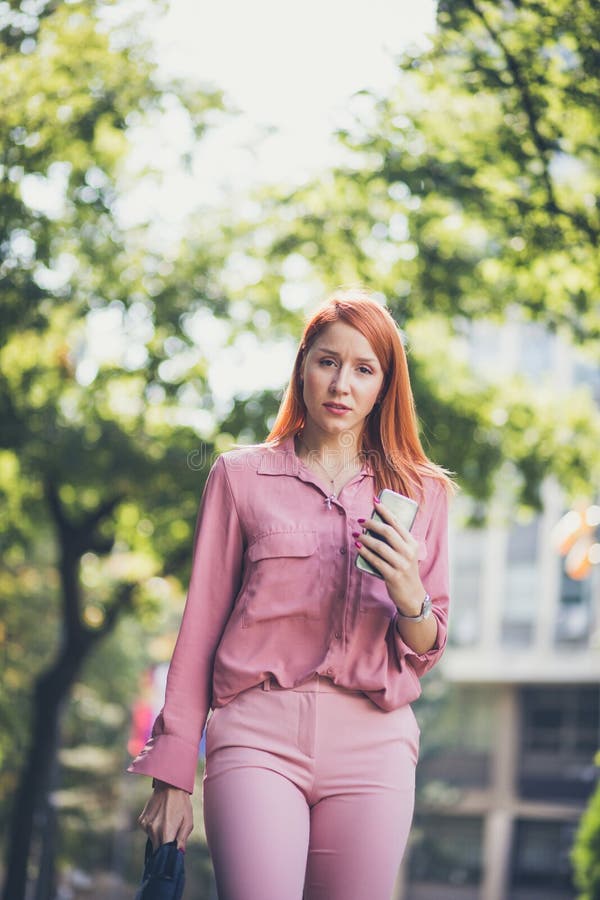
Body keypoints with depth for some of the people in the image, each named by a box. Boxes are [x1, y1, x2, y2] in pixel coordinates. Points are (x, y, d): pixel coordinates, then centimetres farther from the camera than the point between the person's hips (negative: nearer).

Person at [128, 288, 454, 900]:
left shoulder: (421, 492, 14)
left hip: (371, 745, 2)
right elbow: (201, 628, 9)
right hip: (258, 735, -2)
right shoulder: (242, 475, 10)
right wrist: (172, 779, 5)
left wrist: (410, 598, -8)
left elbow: (425, 653, 15)